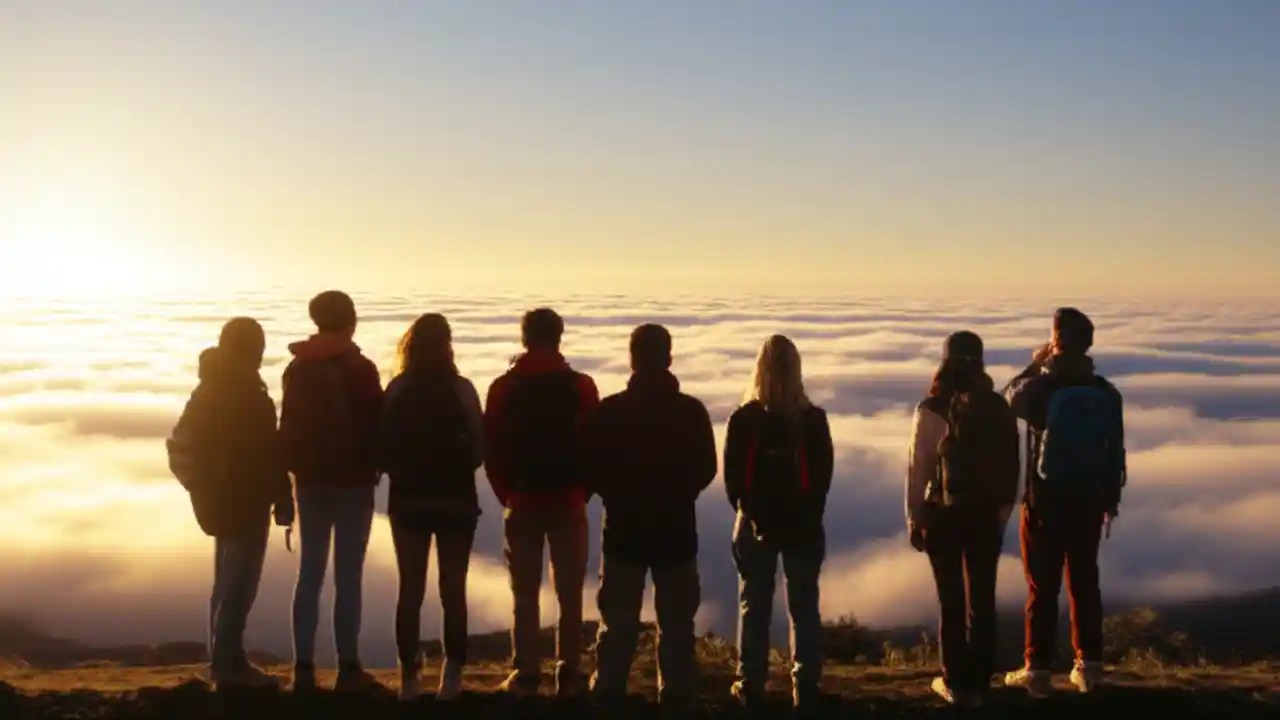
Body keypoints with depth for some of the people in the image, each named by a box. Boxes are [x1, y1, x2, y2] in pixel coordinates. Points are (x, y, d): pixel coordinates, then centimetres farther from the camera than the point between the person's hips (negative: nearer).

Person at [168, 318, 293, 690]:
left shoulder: (209, 389, 12)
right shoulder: (248, 393, -15)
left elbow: (184, 444, 16)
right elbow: (268, 451, -17)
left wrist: (204, 487, 20)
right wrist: (283, 499, -11)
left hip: (219, 497, 9)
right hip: (245, 499, -9)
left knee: (228, 582, 16)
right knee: (240, 583, -5)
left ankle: (226, 661, 21)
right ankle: (228, 663, -5)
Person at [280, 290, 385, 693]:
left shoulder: (297, 369, 7)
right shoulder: (360, 369, -9)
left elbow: (288, 427, 8)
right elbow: (376, 426, -8)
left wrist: (297, 468, 12)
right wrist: (374, 467, 6)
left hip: (310, 480, 5)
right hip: (352, 480, -5)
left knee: (310, 573, 8)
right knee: (348, 575, -2)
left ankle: (304, 666, 7)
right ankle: (348, 668, -1)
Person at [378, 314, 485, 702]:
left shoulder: (396, 391, -4)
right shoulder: (461, 390, -9)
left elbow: (383, 447, -4)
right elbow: (479, 447, -7)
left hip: (408, 500, 2)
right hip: (455, 500, -1)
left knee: (411, 589, 8)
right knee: (453, 589, 6)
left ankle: (410, 676, 9)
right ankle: (452, 675, 6)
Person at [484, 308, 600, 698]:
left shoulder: (504, 388, -1)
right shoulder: (580, 386, -4)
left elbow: (491, 448, -1)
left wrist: (507, 493, 9)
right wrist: (583, 490, 8)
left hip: (522, 502, 1)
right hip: (569, 503, -1)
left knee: (525, 595, 7)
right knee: (570, 595, 7)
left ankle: (525, 676, 7)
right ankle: (569, 676, 7)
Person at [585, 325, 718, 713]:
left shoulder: (609, 410, -8)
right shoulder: (692, 411, -6)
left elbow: (592, 470, -4)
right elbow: (706, 470, 1)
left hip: (624, 529, 0)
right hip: (676, 530, 0)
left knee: (618, 623, 8)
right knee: (676, 624, 9)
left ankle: (608, 695, 7)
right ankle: (677, 696, 9)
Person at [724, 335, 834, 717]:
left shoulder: (745, 419, -9)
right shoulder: (813, 419, -8)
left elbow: (732, 475, -5)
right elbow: (824, 474, -3)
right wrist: (809, 512, 12)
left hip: (757, 523, 0)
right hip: (803, 524, 0)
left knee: (755, 606, 10)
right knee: (804, 606, 9)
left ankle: (750, 686, 12)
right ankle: (806, 687, 8)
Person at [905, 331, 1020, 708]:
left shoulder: (931, 410, -10)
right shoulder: (999, 408, -2)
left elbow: (918, 468, -9)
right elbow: (1012, 466, 1)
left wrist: (914, 519, 0)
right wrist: (1002, 514, 11)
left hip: (943, 515, -2)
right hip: (986, 516, 3)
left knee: (951, 600, 7)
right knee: (982, 600, 10)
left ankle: (956, 682, 13)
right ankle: (979, 684, 15)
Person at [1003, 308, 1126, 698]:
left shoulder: (1041, 387, -13)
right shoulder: (1107, 393, 0)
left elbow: (1011, 396, 10)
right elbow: (1115, 453, 5)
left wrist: (1034, 365, 20)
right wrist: (1111, 501, 14)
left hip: (1046, 499, -4)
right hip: (1089, 499, 4)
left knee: (1043, 586, 2)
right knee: (1084, 582, 12)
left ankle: (1038, 669, 5)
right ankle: (1088, 665, 17)